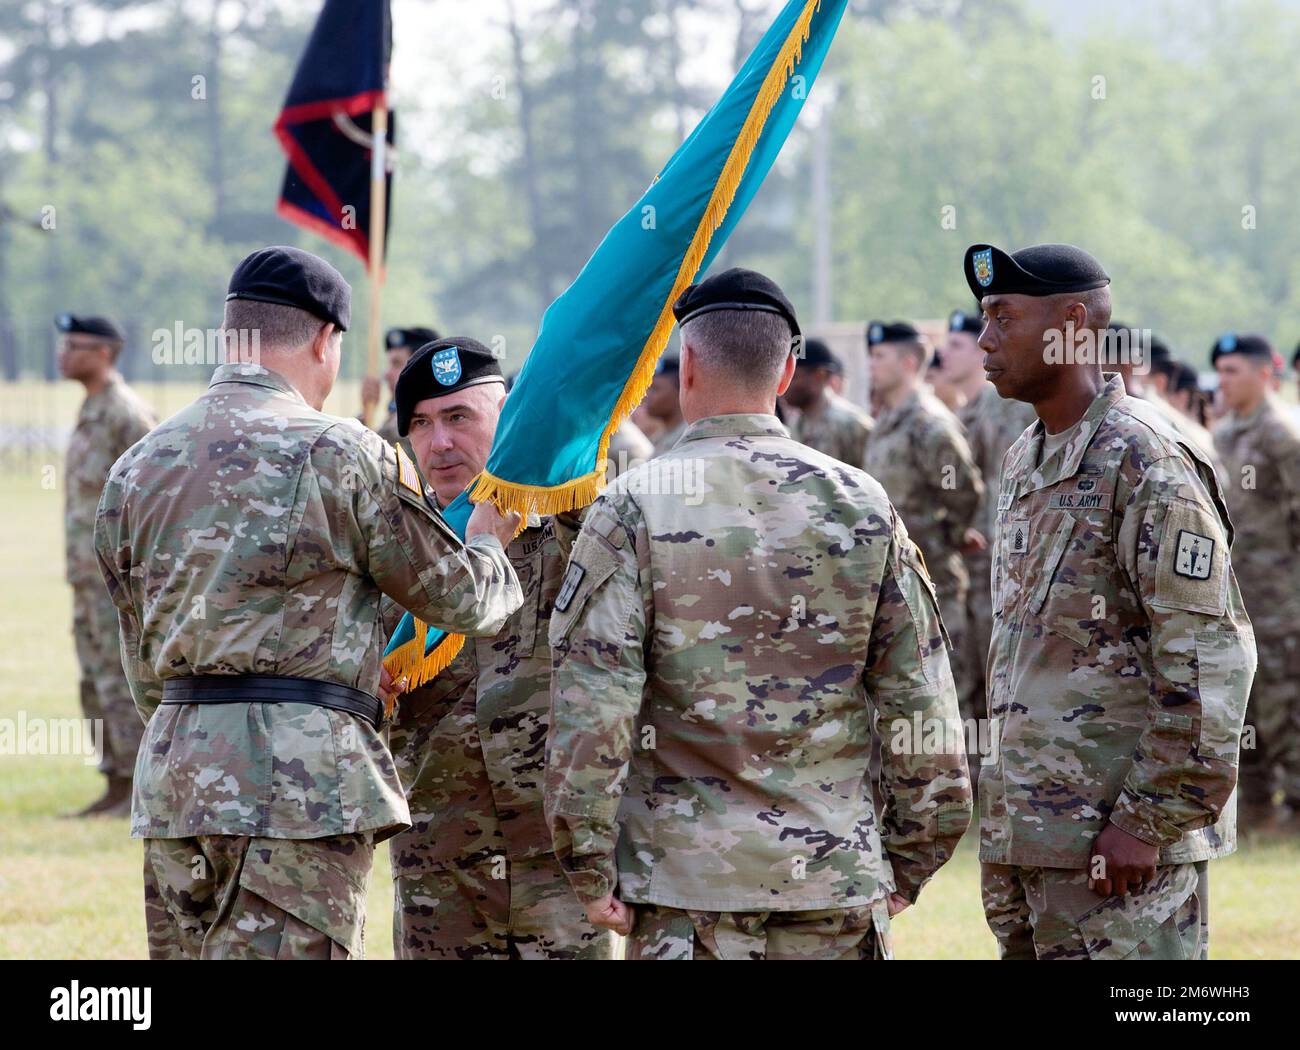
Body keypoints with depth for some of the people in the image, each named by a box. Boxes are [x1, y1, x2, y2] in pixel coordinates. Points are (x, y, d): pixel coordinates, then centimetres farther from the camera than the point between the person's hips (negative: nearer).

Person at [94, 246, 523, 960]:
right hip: (300, 785, -6)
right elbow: (460, 598, 5)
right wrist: (488, 541, 26)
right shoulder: (343, 454, -5)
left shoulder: (135, 469, 13)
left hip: (170, 787, 6)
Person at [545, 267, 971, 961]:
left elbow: (590, 708, -11)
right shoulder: (863, 506, 3)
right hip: (836, 877, 2)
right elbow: (922, 699, 4)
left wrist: (590, 871, -3)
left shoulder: (633, 509, -6)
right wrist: (911, 861, 13)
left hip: (688, 875, -2)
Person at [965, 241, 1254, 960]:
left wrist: (1149, 819, -18)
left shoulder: (1146, 463, -13)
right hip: (1020, 837, 9)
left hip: (1117, 840, -9)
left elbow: (1211, 659, -17)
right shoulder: (1025, 461, 16)